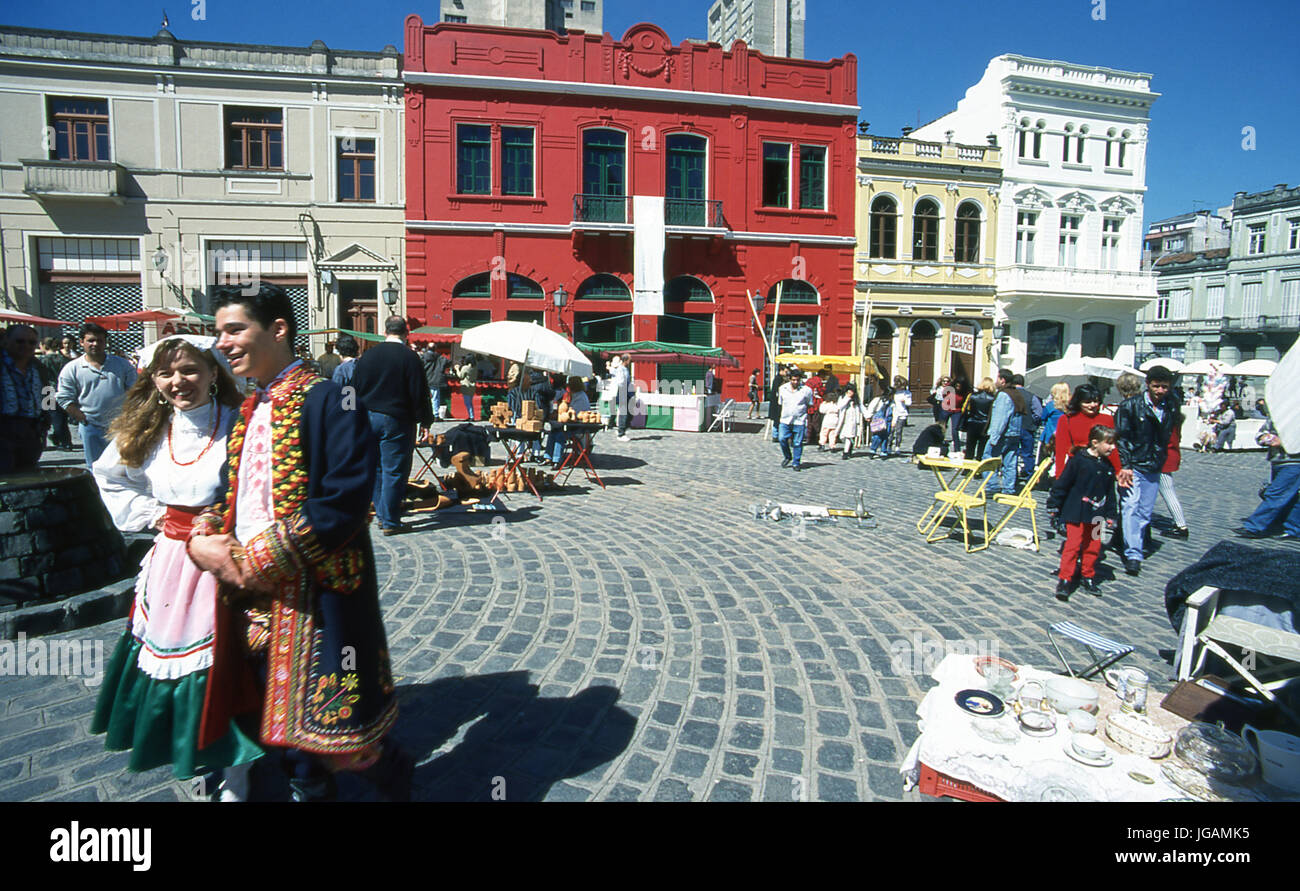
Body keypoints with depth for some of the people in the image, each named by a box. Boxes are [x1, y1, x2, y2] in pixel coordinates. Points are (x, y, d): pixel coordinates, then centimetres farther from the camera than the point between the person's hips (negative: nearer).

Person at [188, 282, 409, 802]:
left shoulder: (326, 400, -14)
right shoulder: (249, 412, 13)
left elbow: (343, 502, -23)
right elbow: (234, 494, 19)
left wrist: (257, 559, -18)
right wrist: (203, 539, -2)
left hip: (315, 597, -8)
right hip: (254, 597, 8)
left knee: (326, 730, 2)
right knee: (279, 721, 19)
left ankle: (394, 778, 29)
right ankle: (308, 789, 42)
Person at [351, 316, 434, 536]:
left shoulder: (367, 355, 6)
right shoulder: (409, 357, -10)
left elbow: (355, 389, 11)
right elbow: (419, 393, -10)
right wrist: (426, 418, 3)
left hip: (368, 419, 5)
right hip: (396, 420, -5)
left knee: (377, 468, 17)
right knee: (394, 470, 0)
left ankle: (382, 514, 24)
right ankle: (390, 522, 3)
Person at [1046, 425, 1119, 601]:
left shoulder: (1107, 466, 6)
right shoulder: (1079, 460, -12)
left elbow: (1110, 493, 15)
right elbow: (1062, 483, -9)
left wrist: (1110, 515, 16)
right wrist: (1054, 505, -8)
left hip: (1095, 515, 6)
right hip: (1075, 512, -6)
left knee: (1093, 546, 12)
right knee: (1072, 545, -6)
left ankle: (1088, 578, 27)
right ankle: (1064, 580, 1)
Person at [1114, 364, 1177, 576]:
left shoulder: (1169, 409, 8)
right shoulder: (1131, 405, -5)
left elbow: (1166, 439, 18)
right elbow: (1122, 437, -8)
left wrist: (1160, 461, 9)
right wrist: (1125, 466, -15)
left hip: (1154, 469, 5)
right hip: (1134, 466, -5)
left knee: (1145, 513, 7)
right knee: (1132, 507, -13)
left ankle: (1134, 550, 18)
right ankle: (1133, 555, -15)